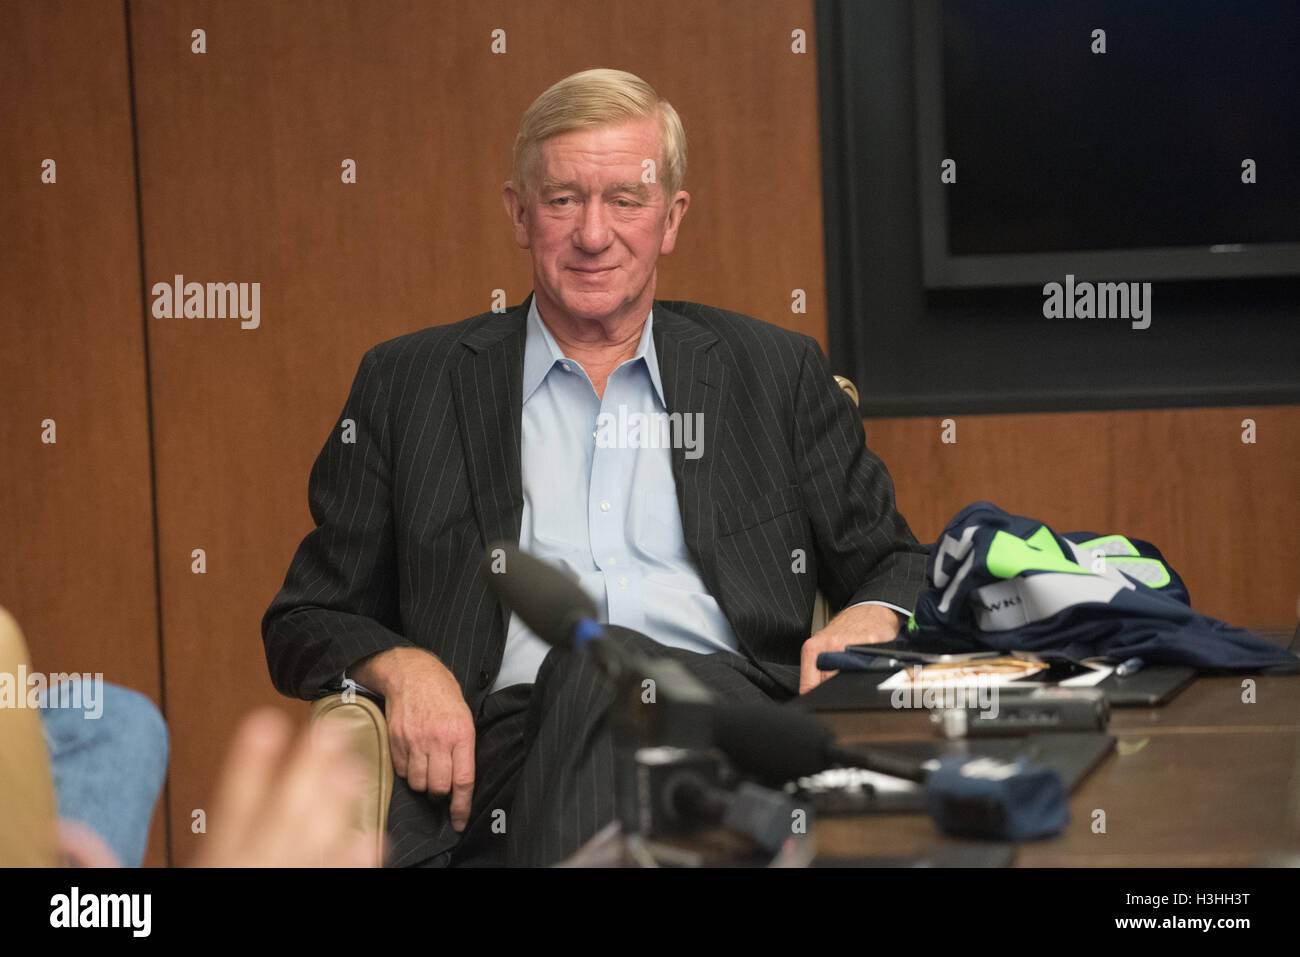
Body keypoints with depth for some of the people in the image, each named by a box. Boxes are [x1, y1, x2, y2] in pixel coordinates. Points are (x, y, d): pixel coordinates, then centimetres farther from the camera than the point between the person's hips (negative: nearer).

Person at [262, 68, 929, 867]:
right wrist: (400, 666, -5)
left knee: (601, 670, -35)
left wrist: (870, 621, -1)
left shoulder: (778, 375, 21)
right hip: (509, 742, 0)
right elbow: (307, 620, 18)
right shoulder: (407, 384, 19)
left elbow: (897, 568, 24)